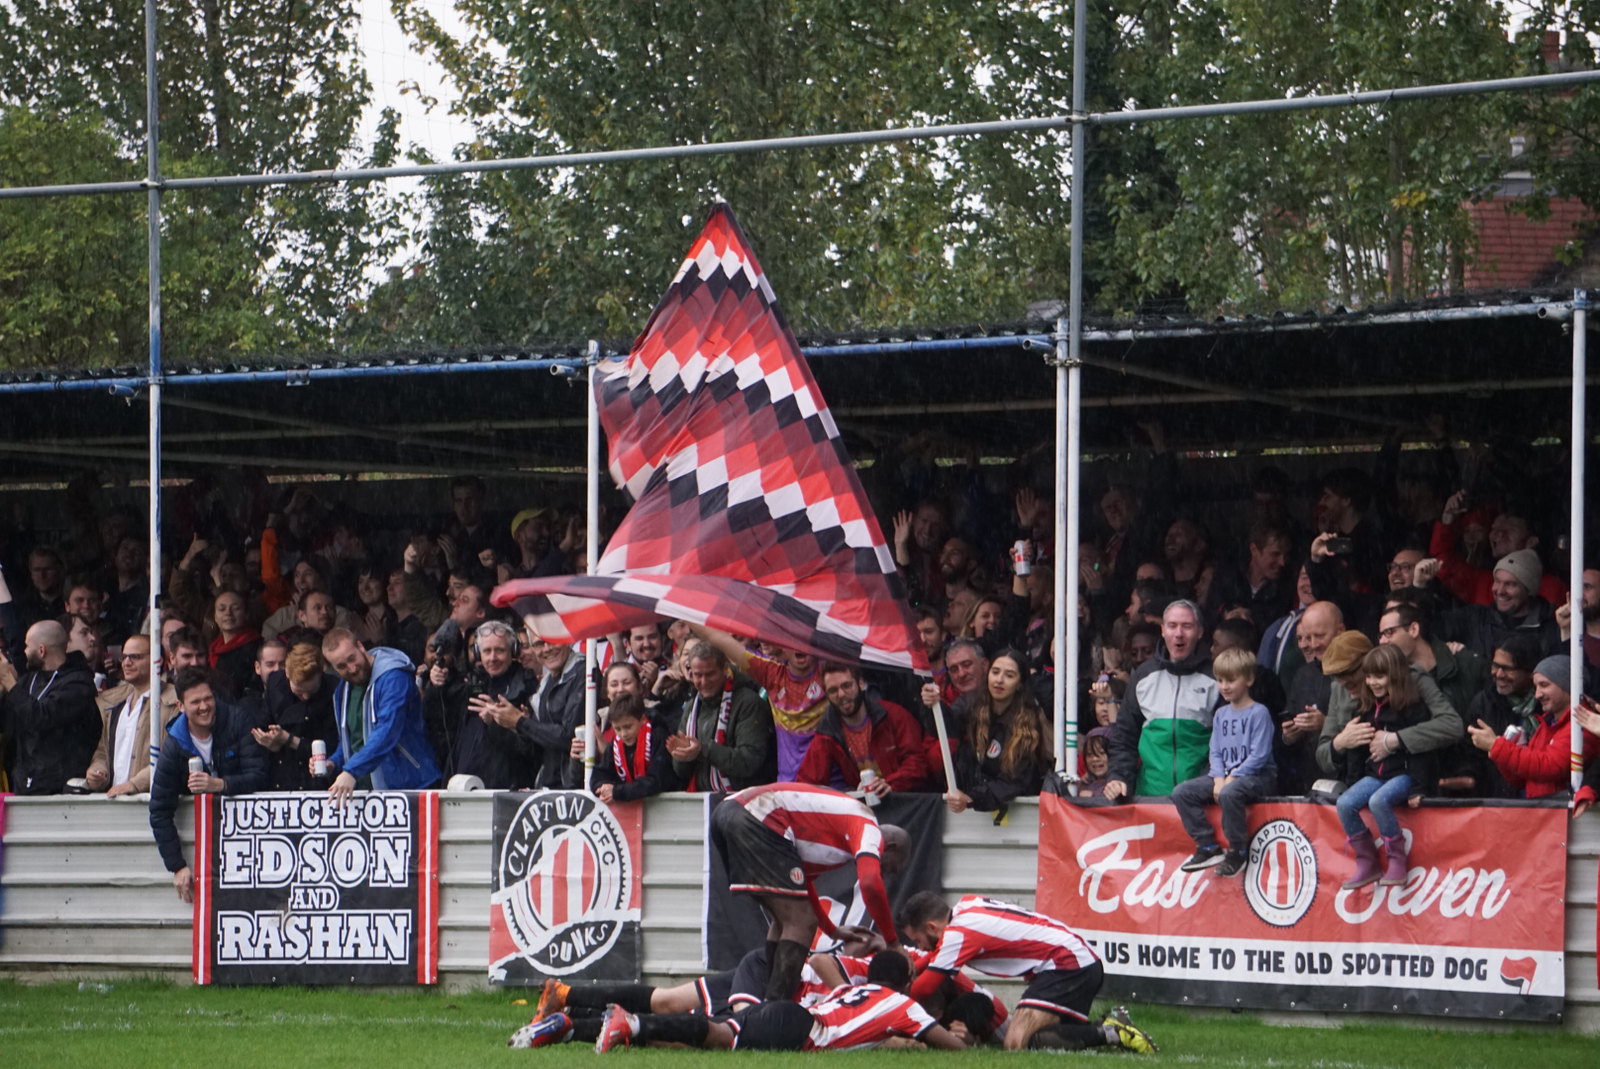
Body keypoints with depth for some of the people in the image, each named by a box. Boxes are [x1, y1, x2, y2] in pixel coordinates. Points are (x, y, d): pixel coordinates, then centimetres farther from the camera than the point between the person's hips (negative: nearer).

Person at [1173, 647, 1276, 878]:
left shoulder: (1258, 713, -8)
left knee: (1229, 794, -39)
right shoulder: (1221, 714, 14)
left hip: (1258, 775, -8)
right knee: (1182, 793, -7)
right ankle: (1208, 847, -6)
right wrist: (1218, 779, -7)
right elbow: (1215, 752, 11)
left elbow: (1259, 755, -15)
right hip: (1225, 775, 8)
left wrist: (1232, 779, -17)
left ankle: (1237, 853, -22)